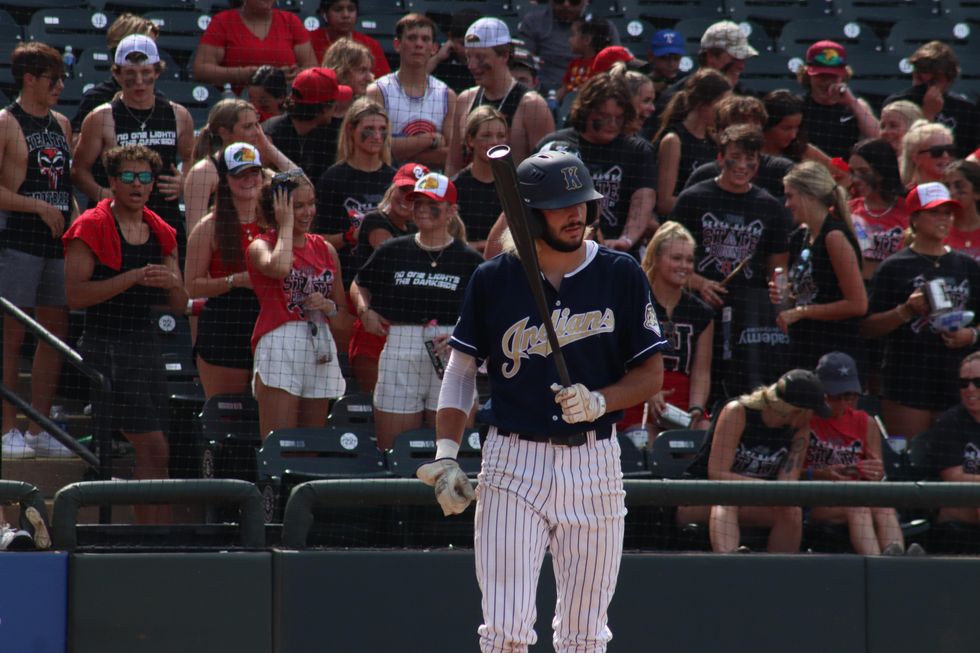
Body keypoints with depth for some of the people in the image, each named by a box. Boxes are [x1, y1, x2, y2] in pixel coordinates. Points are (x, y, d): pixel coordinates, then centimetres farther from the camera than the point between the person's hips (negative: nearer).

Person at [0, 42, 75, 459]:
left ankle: (38, 430, 12)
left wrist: (73, 218, 9)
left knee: (55, 333, 6)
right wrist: (40, 207, -15)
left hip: (58, 242, 7)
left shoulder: (62, 125, 16)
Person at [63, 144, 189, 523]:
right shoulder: (92, 227, -5)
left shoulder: (160, 232, 15)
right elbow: (75, 295, -14)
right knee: (153, 448, -15)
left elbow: (179, 306, 17)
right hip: (106, 346, -7)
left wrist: (172, 284, -6)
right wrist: (133, 278, -20)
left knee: (152, 453, 5)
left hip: (146, 345, 7)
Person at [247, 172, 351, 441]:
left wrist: (328, 306, -1)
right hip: (279, 346, -5)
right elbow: (279, 268, -25)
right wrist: (286, 225, -8)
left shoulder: (325, 249, 16)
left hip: (321, 349, 5)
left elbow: (344, 319, 23)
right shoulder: (261, 246, 2)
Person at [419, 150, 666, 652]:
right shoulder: (493, 280, 2)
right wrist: (445, 456, -1)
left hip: (593, 462, 1)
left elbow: (651, 373, 5)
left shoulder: (622, 276, 3)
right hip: (512, 462, -1)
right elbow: (460, 370, 9)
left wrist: (600, 401, -14)